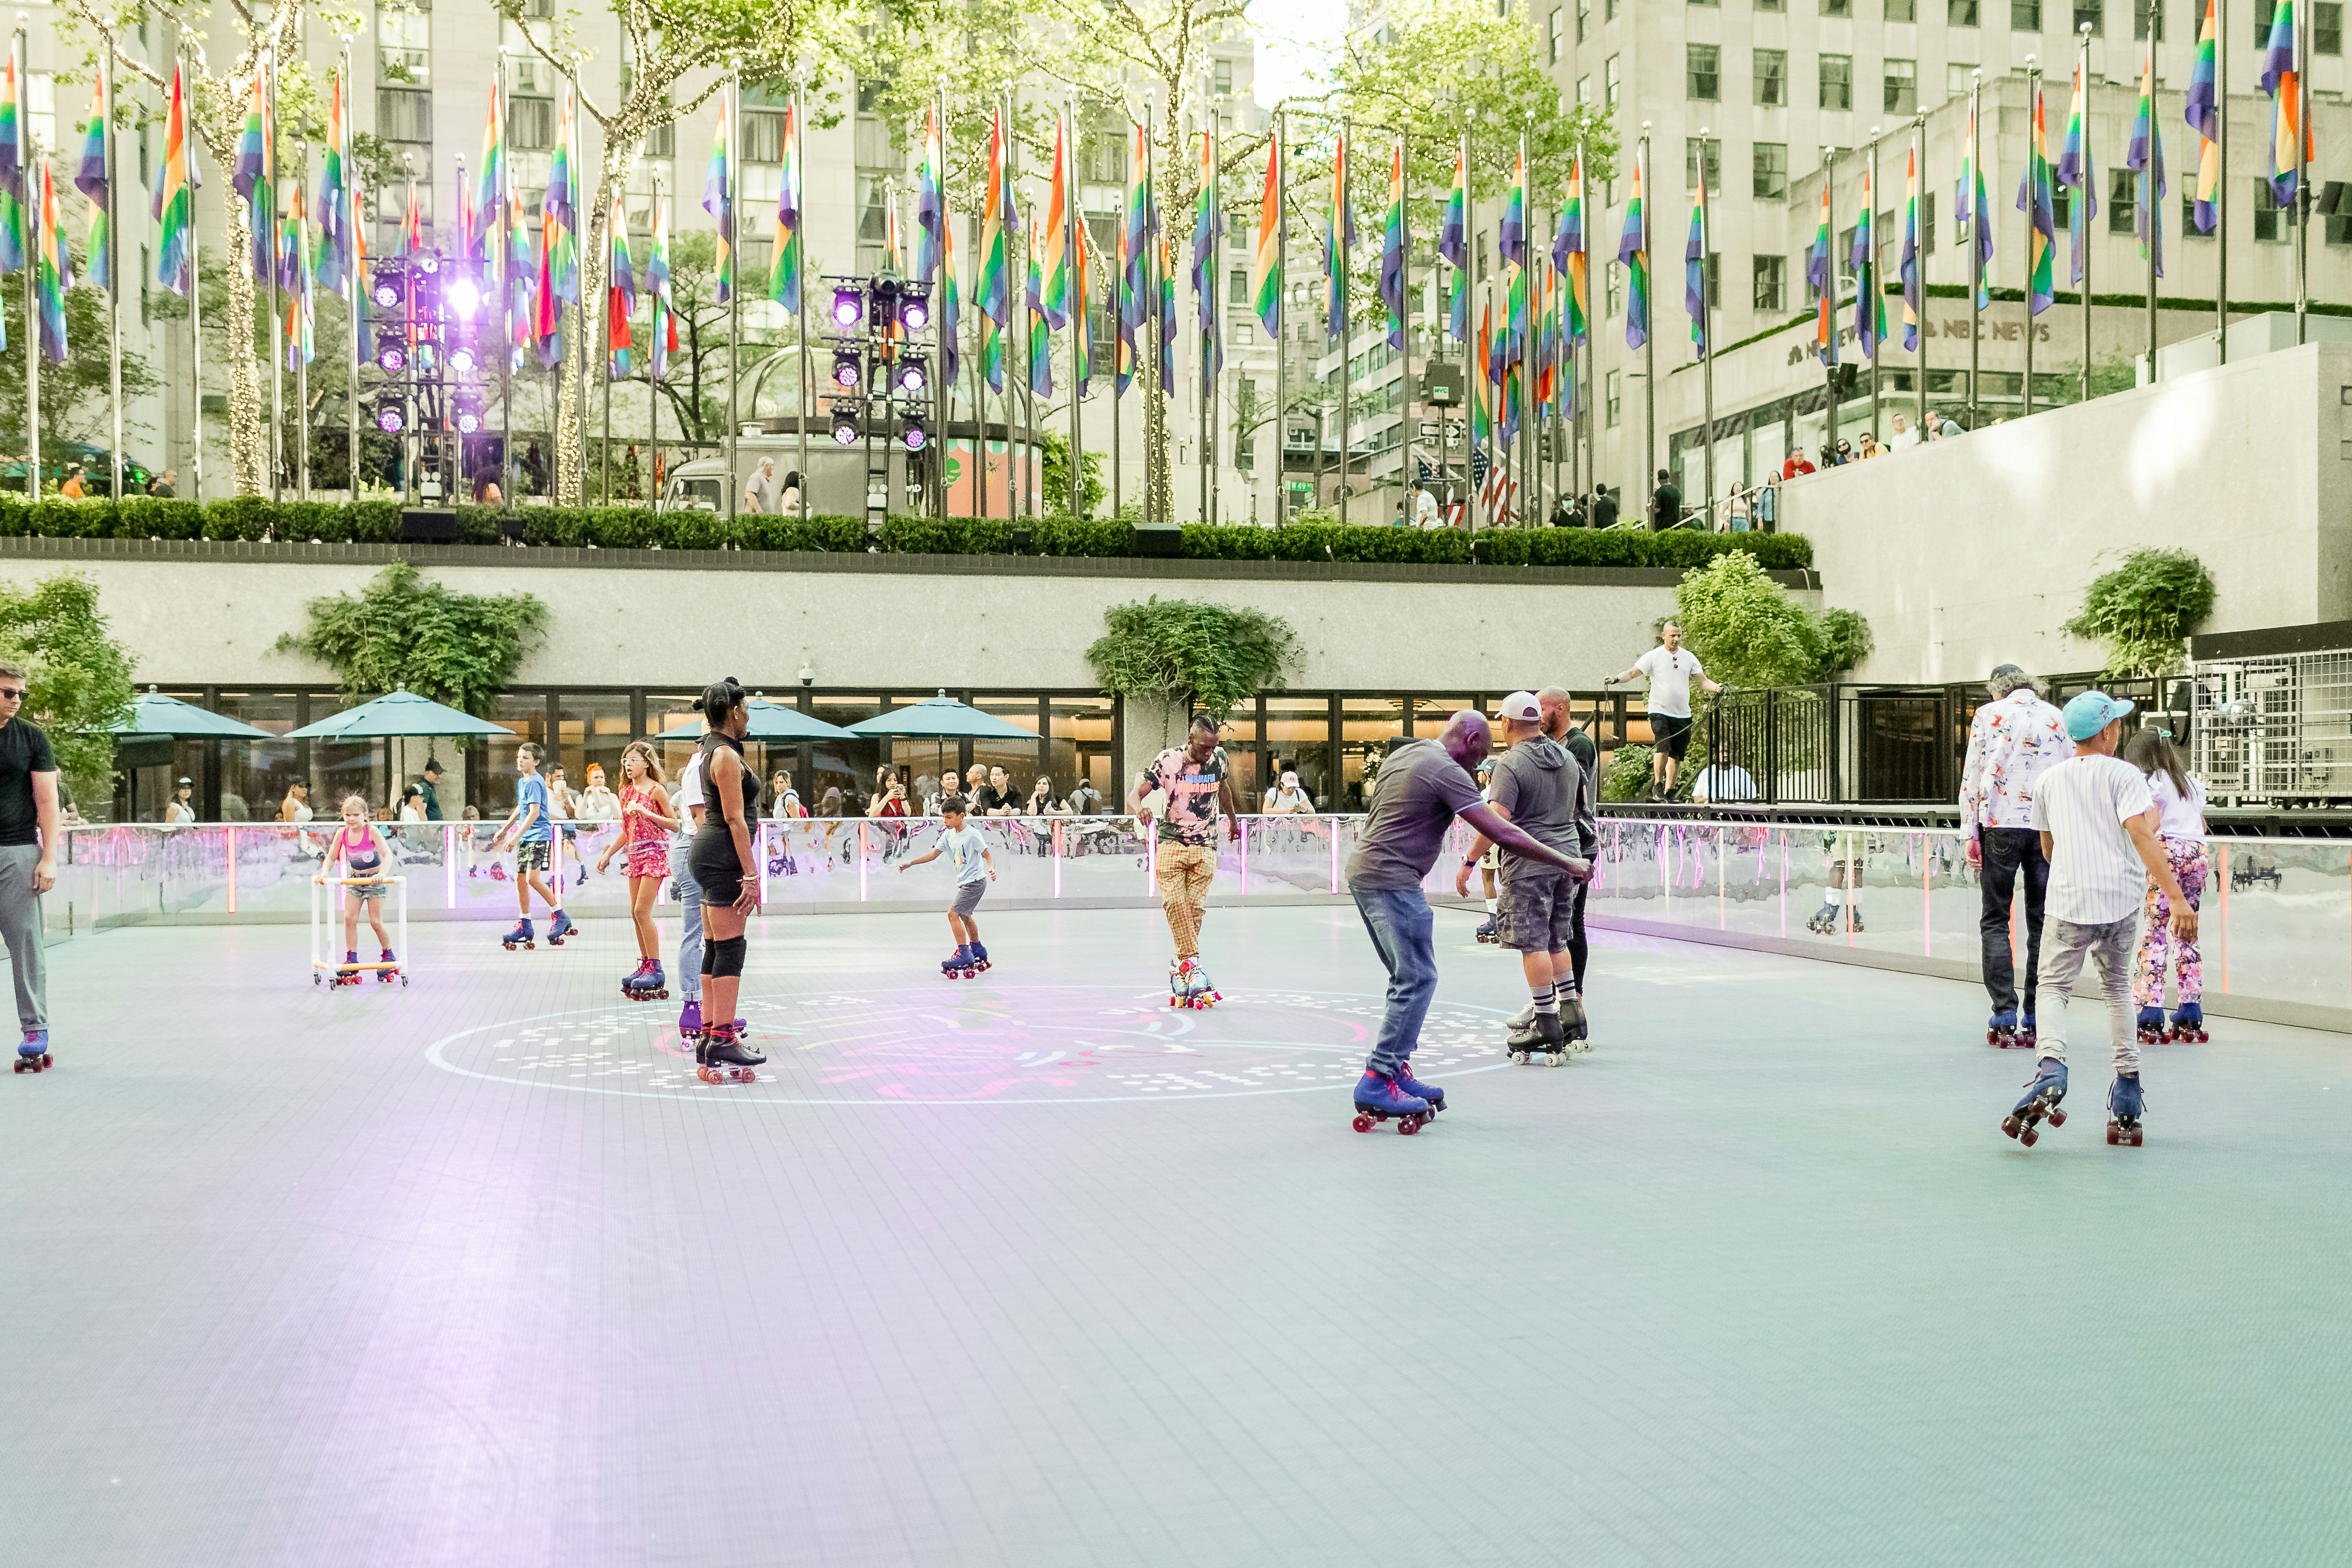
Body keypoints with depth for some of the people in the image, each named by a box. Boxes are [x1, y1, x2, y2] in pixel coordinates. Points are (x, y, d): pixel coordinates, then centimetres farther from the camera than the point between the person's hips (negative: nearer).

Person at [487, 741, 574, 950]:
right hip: (525, 838, 9)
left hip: (539, 836, -9)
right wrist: (504, 830, 33)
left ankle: (560, 915, -6)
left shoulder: (535, 783, -14)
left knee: (532, 878, -18)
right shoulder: (521, 782, 15)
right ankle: (524, 926, 15)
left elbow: (534, 813, -22)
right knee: (520, 879, 8)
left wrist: (516, 836, -25)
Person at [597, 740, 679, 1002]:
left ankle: (656, 968, -7)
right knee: (636, 914, 6)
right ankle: (645, 965, 14)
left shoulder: (656, 790, -8)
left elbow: (674, 825, -9)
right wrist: (607, 855, 19)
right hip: (635, 855, 7)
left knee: (642, 911, -12)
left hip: (654, 853, -7)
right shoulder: (626, 792, 13)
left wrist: (646, 813, -19)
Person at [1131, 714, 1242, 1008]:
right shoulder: (1168, 760, -12)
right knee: (1173, 901, -19)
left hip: (1205, 847, 2)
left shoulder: (1219, 758, -2)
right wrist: (1140, 808, -39)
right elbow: (1134, 794, -15)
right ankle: (1192, 964, -22)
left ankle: (1180, 969, 1)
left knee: (1195, 905, -9)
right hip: (1172, 843, -2)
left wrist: (1233, 817, 35)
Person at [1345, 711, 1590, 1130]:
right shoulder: (1447, 772, -14)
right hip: (1392, 881, -10)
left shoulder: (1403, 754, 14)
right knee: (1418, 980, -7)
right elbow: (1502, 834, -17)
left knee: (1408, 978, 16)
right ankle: (1377, 1082, -9)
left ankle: (1395, 1069, 18)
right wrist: (1566, 863, -12)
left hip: (1363, 872, 10)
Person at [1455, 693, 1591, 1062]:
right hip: (1568, 854, 7)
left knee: (1534, 943, -2)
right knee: (1556, 940, 17)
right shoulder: (1567, 758, 10)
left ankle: (1547, 1024, -1)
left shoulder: (1511, 765, -13)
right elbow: (1581, 803, 25)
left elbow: (1497, 821, -21)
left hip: (1530, 863, -7)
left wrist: (1470, 862, -17)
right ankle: (1571, 1012, 15)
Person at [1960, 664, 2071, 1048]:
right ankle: (2036, 1020, 6)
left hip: (2001, 825, -2)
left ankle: (2005, 1016, -6)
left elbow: (1971, 775, -1)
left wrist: (1969, 833, 2)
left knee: (1995, 922, 3)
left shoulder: (1988, 715, 3)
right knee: (2041, 923, 7)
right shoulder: (2057, 717, 10)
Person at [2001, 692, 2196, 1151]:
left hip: (2069, 900, 0)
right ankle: (2127, 1100, 14)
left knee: (2055, 987, 5)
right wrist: (2176, 897, -21)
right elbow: (2142, 835, -15)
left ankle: (2052, 1066, -26)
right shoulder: (2123, 774, -1)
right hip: (2121, 897, 0)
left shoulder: (2047, 782, 11)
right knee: (2117, 987, 17)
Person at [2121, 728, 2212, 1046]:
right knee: (2186, 934, 10)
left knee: (2154, 931, -6)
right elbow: (2202, 826, 22)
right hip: (2198, 853, 6)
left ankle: (2152, 1019, -13)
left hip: (2167, 852, -6)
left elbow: (2152, 824, -11)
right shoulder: (2193, 782, 23)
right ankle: (2191, 1017, 6)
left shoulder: (2149, 782, 3)